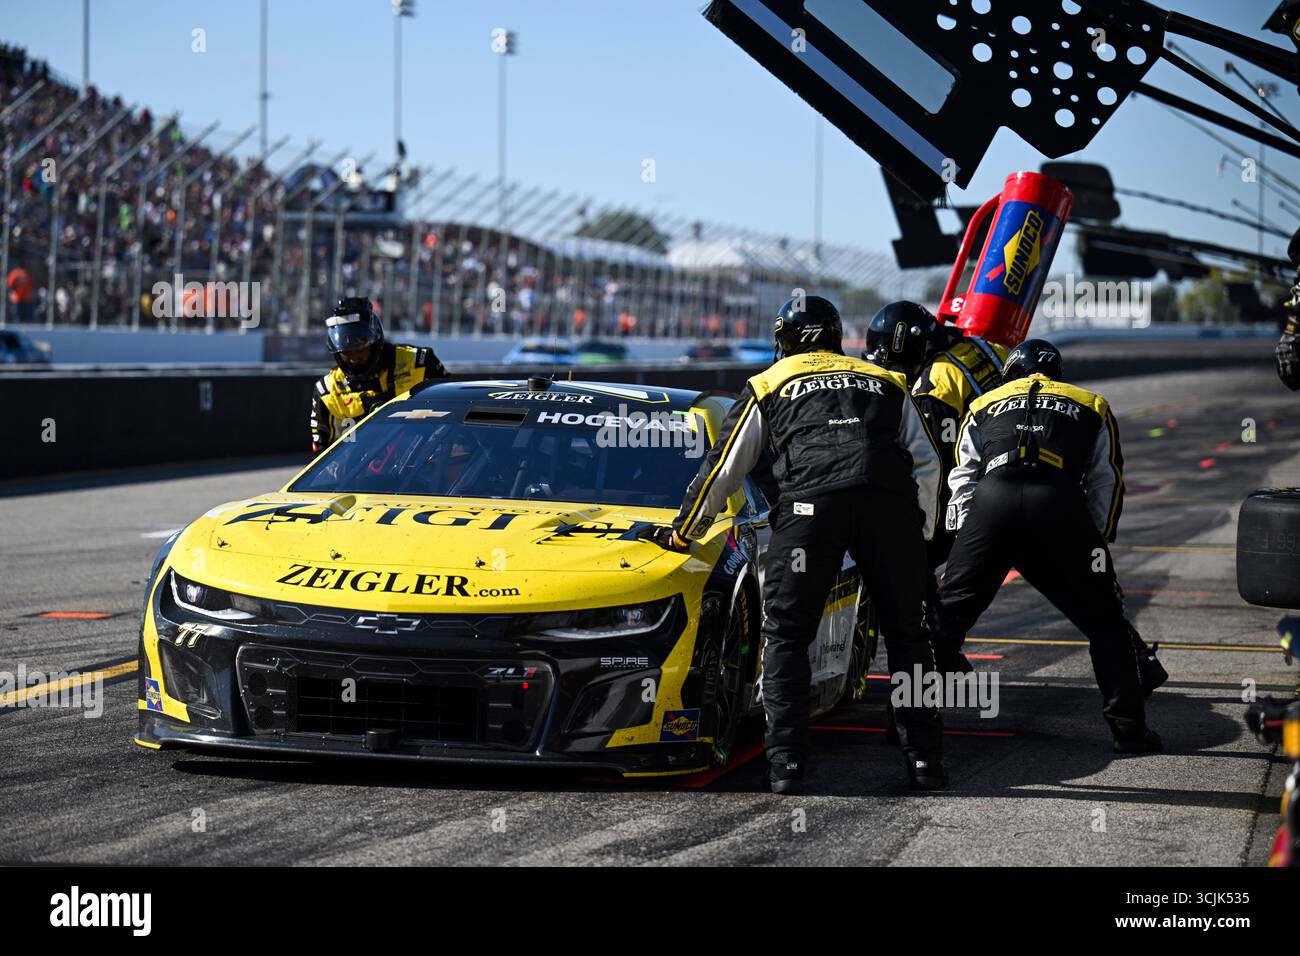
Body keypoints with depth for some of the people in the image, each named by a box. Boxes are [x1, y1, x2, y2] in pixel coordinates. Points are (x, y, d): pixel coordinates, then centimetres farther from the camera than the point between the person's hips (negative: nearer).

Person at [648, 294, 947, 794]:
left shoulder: (767, 386, 26)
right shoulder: (886, 383, 31)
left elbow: (723, 470, 25)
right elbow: (926, 463, 23)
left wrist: (681, 533, 35)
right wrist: (922, 535, 30)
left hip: (810, 502, -2)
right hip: (890, 501, 2)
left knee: (785, 635, 5)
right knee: (906, 634, 13)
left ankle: (786, 763, -5)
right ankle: (925, 758, 8)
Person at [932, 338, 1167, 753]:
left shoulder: (984, 405, 33)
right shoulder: (1091, 407, 31)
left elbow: (963, 480, 24)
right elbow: (1106, 485, 24)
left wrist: (966, 538, 21)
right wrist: (1096, 543, 25)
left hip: (991, 501, 1)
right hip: (1059, 504, -1)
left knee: (947, 612, 12)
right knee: (1104, 621, 12)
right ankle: (1128, 727, 10)